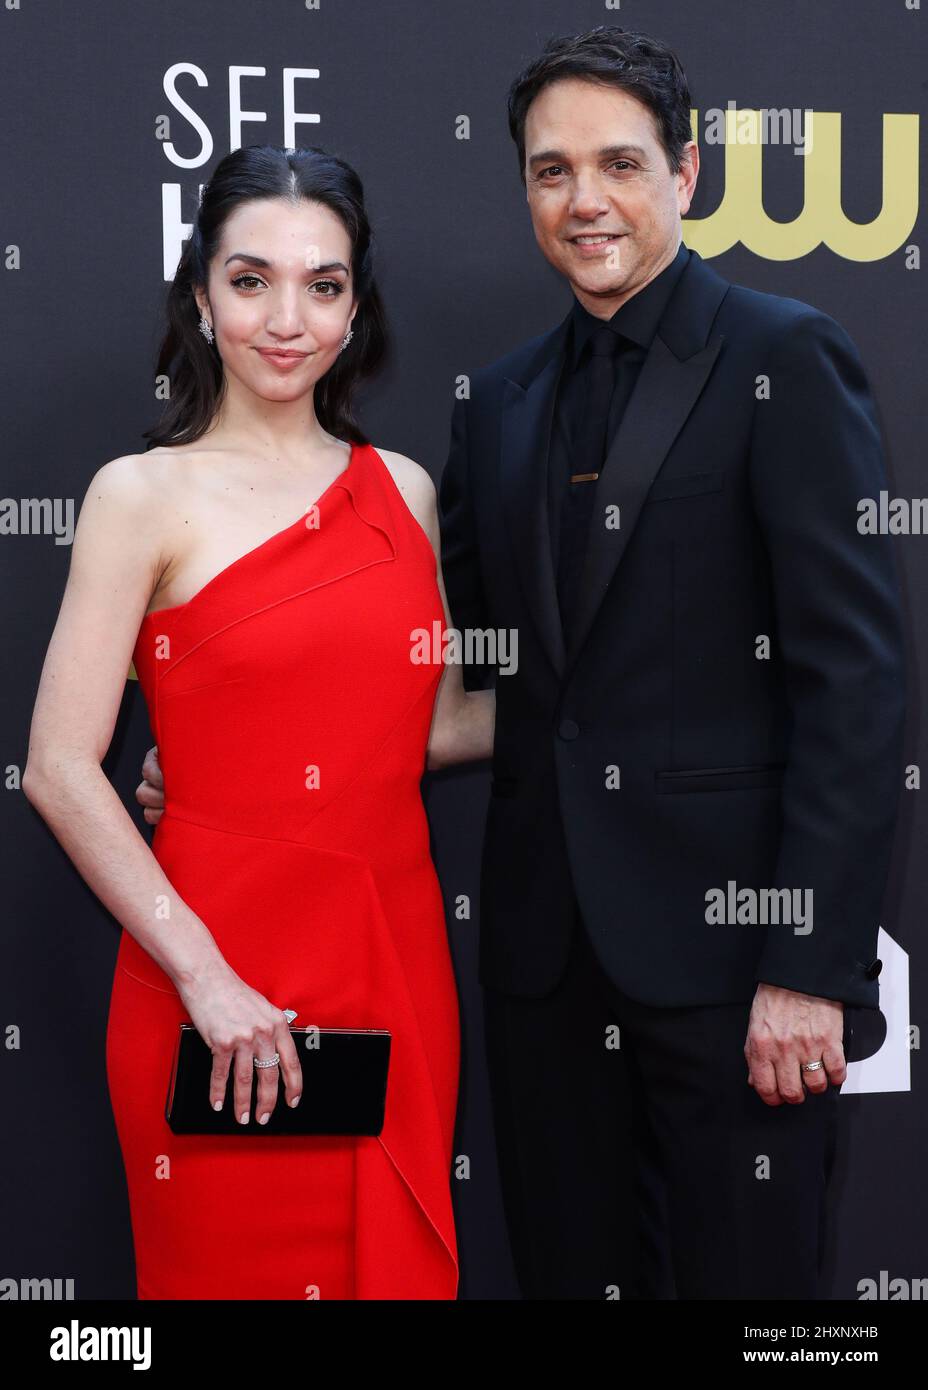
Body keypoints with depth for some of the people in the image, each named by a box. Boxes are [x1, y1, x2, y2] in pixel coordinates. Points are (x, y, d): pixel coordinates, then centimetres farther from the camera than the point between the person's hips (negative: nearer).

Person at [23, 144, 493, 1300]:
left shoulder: (401, 489, 9)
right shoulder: (145, 496, -5)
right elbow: (60, 768, -11)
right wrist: (204, 973, -16)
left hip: (394, 965, 4)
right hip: (219, 967, -4)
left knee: (398, 1262, 13)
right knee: (233, 1265, 7)